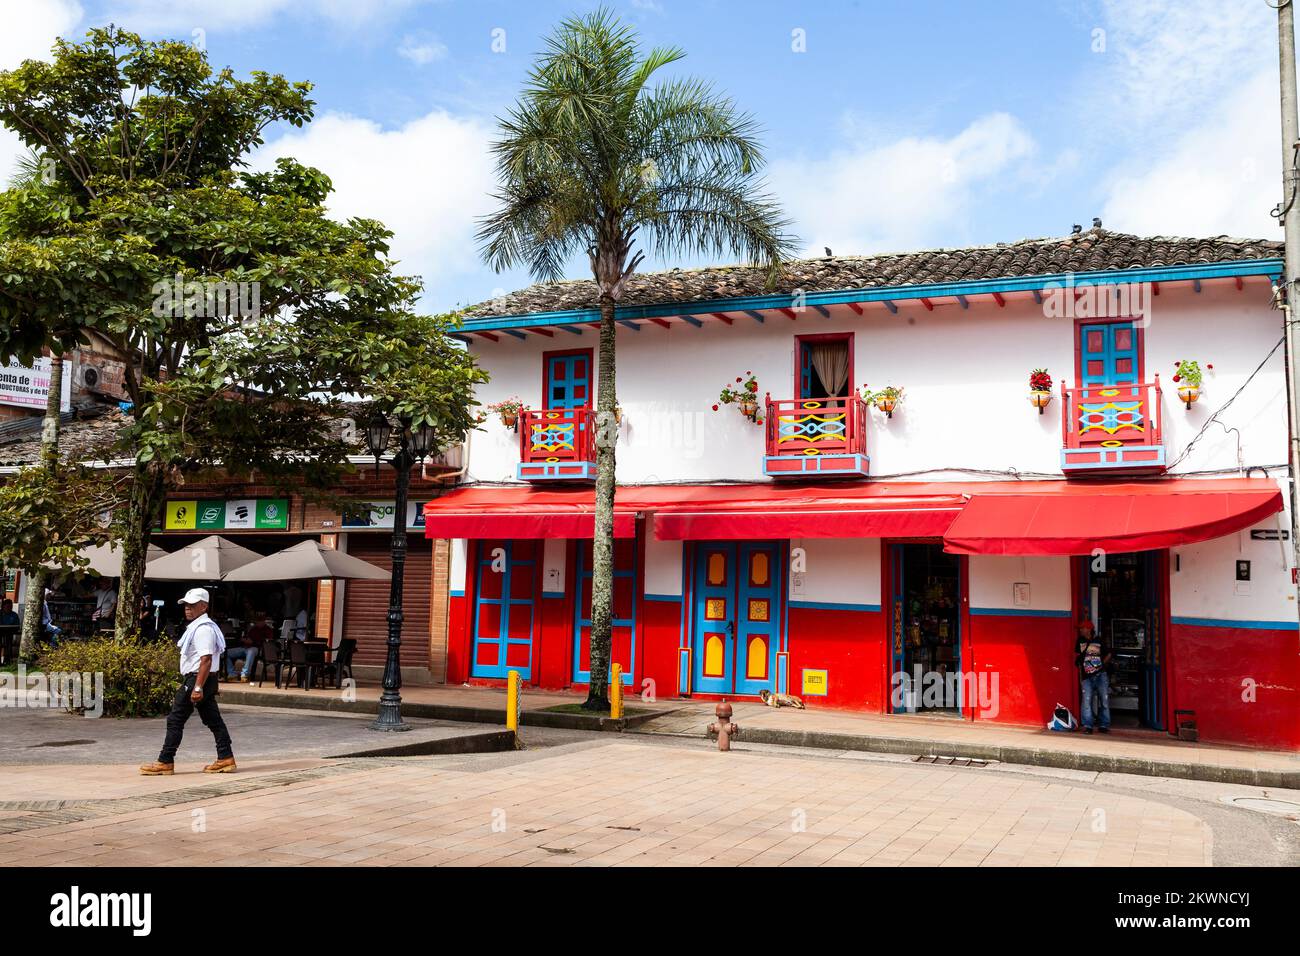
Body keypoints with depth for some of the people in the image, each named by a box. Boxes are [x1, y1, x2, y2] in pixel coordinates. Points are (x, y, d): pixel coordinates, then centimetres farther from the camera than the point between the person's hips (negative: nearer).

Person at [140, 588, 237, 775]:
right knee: (213, 720, 9)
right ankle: (226, 759, 10)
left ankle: (165, 763, 2)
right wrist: (185, 684, 25)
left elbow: (206, 659, -24)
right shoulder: (196, 627, 18)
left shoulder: (203, 629, -17)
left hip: (197, 679, -10)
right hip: (205, 681, 10)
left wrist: (197, 688, -27)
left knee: (175, 720, -4)